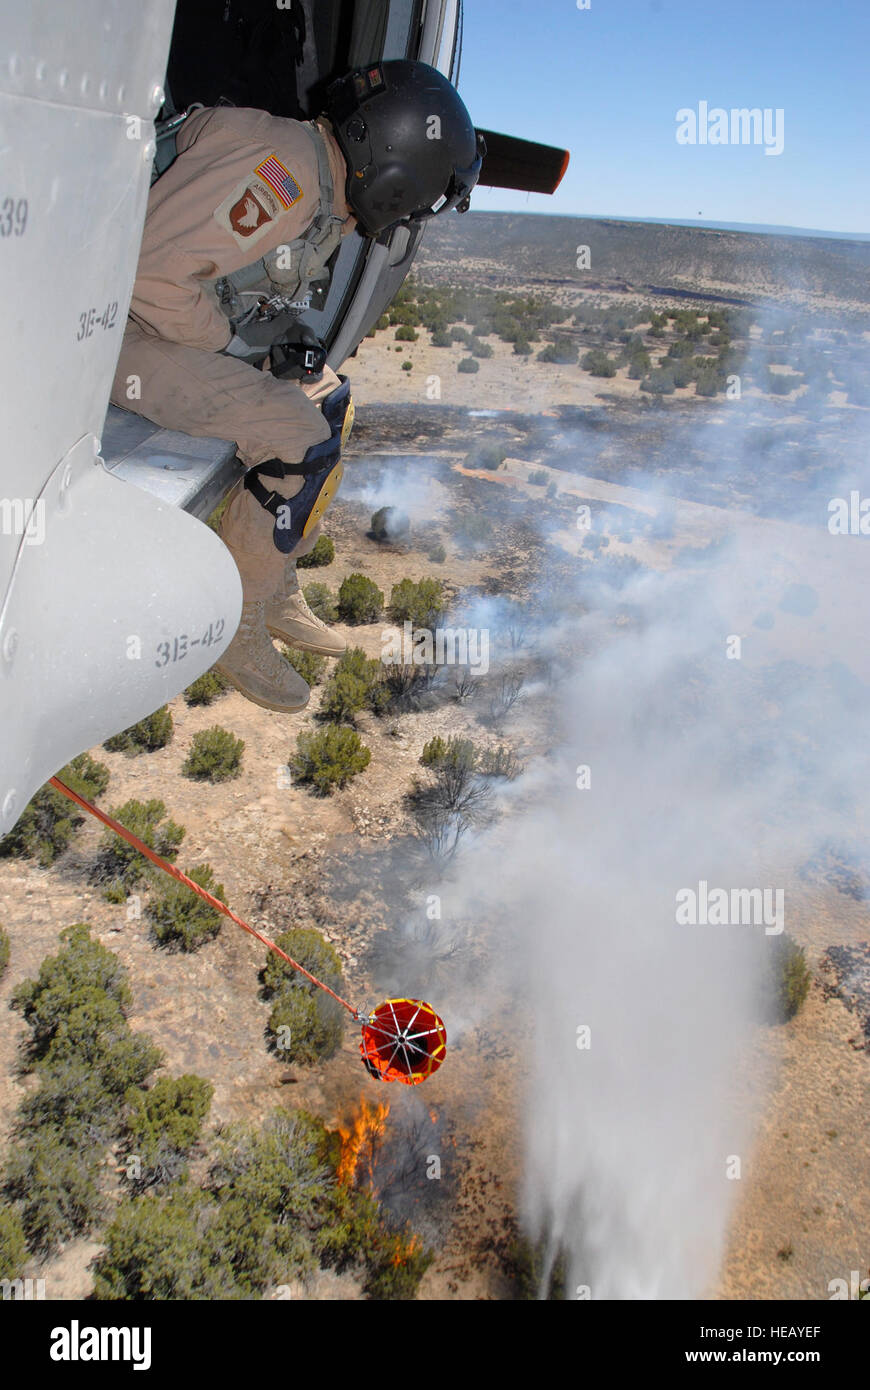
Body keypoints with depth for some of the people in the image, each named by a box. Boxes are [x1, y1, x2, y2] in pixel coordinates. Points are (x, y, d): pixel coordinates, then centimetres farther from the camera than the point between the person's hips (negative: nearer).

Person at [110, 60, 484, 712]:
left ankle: (275, 595, 16)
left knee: (328, 398, 12)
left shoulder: (328, 192, 9)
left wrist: (286, 336, 1)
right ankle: (235, 627, -2)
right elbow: (152, 268, -28)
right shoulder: (283, 170, -23)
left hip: (187, 326, 10)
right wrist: (234, 344, -16)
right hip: (124, 331, -10)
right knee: (303, 442, -18)